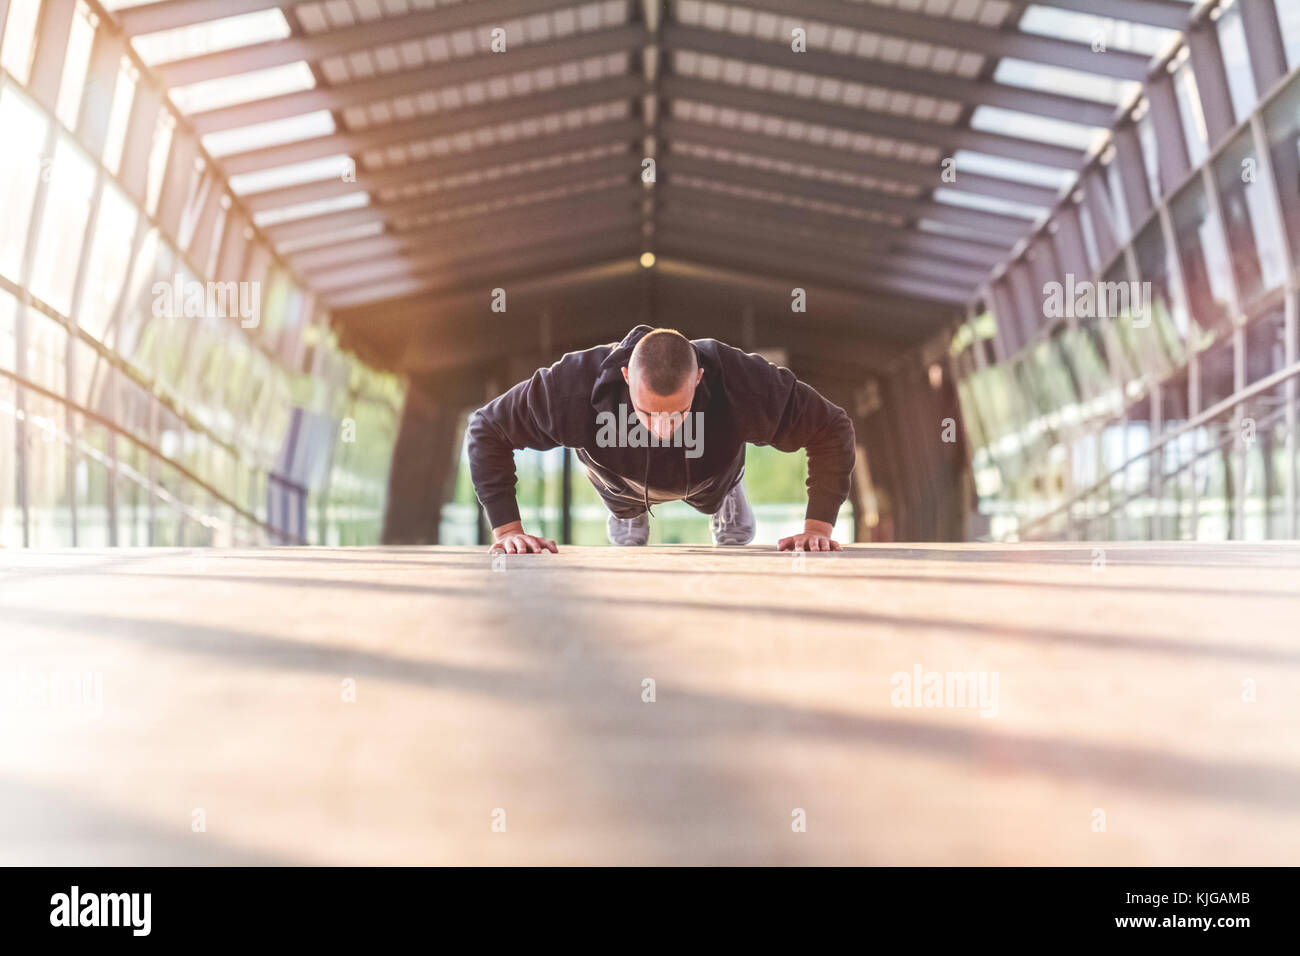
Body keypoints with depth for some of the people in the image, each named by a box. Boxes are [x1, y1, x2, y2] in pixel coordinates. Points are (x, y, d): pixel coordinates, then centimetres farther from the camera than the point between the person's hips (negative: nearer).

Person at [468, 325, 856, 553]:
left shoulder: (743, 383, -49)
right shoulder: (575, 386, -50)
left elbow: (832, 429, -34)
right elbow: (487, 429, -35)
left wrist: (818, 527, -41)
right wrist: (506, 529, -40)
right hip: (620, 482, 0)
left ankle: (728, 501, 64)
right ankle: (627, 515, 65)